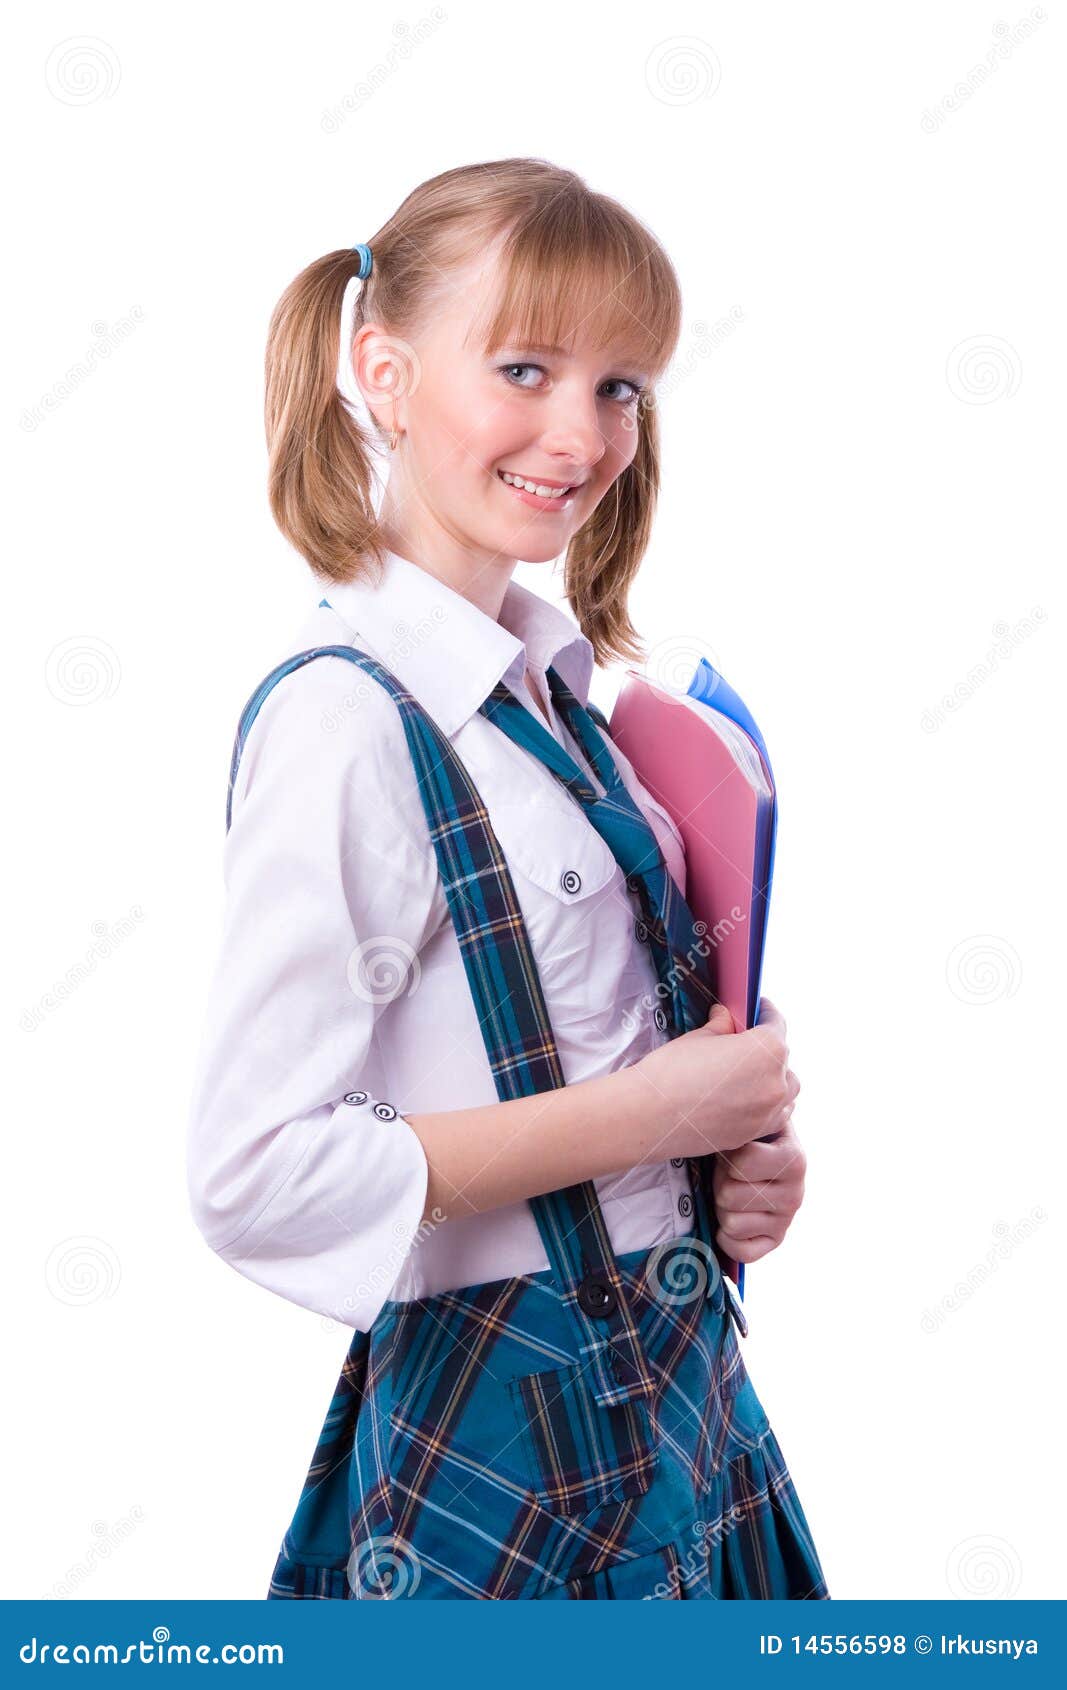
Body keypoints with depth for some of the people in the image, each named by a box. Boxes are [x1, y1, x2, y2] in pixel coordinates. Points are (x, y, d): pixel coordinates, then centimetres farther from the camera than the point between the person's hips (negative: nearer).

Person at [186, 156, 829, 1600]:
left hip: (673, 1365, 8)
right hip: (509, 1420, -8)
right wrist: (654, 1112, -20)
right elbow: (258, 1178, -25)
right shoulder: (344, 718, -20)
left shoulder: (550, 685, 5)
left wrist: (741, 1139, -1)